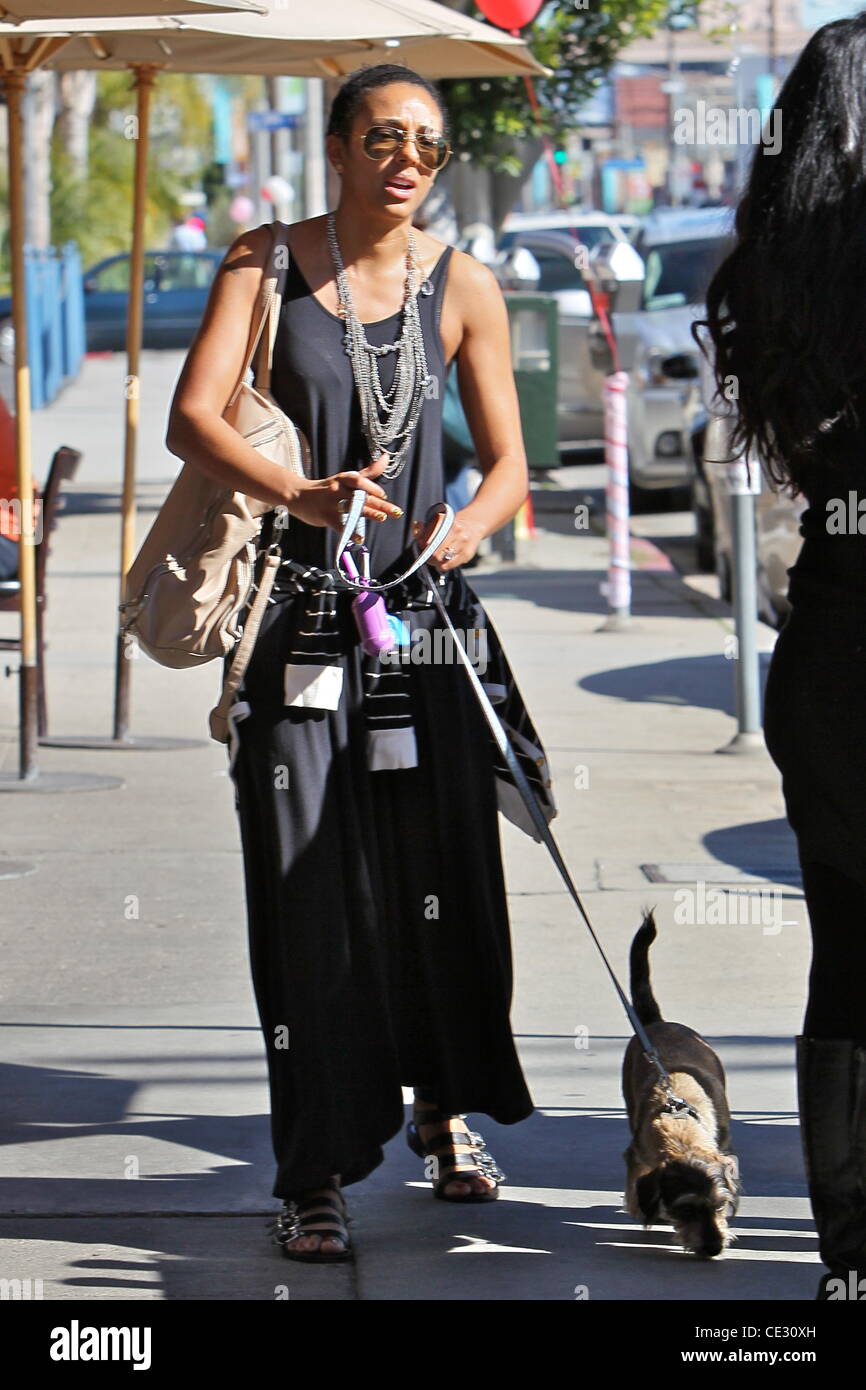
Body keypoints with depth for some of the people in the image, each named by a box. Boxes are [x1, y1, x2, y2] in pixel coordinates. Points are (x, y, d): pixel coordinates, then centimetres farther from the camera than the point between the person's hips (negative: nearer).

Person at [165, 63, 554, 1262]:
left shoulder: (463, 288, 4)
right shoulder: (267, 262, 0)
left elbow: (509, 462, 4)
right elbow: (192, 419, -12)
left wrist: (471, 523, -19)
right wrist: (299, 495, -28)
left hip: (429, 618, 2)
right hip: (303, 617, -2)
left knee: (444, 882, 3)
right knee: (308, 891, -4)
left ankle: (446, 1108, 27)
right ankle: (316, 1174, 3)